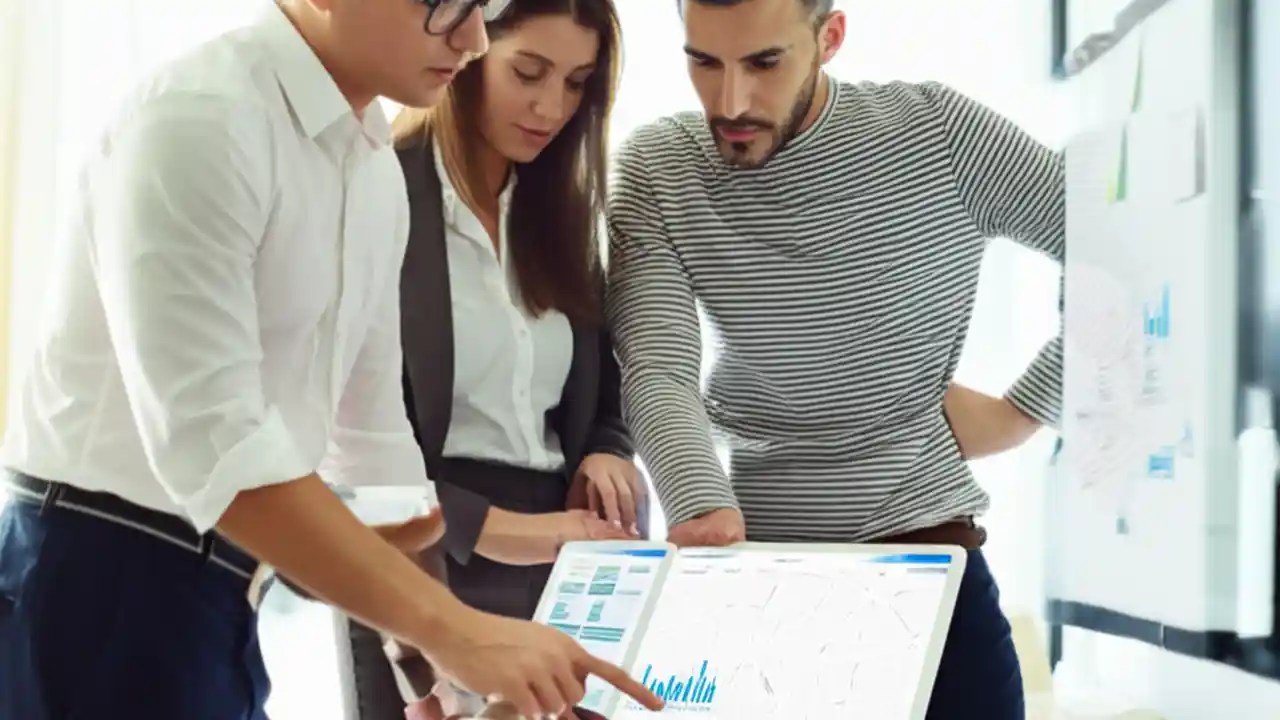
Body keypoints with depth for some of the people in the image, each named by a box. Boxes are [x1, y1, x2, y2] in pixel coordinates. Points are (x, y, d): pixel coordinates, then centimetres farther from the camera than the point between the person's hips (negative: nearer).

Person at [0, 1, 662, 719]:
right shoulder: (198, 123, -20)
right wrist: (452, 630, -29)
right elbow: (213, 444, -27)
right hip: (98, 591, -8)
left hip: (218, 597, 8)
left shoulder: (376, 165, 7)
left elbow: (372, 430, 13)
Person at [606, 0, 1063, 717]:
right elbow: (659, 372, -16)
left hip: (931, 554, 0)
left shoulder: (937, 129, -5)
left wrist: (1021, 412, -4)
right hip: (758, 560, 1)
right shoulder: (656, 171, -3)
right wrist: (704, 508, -34)